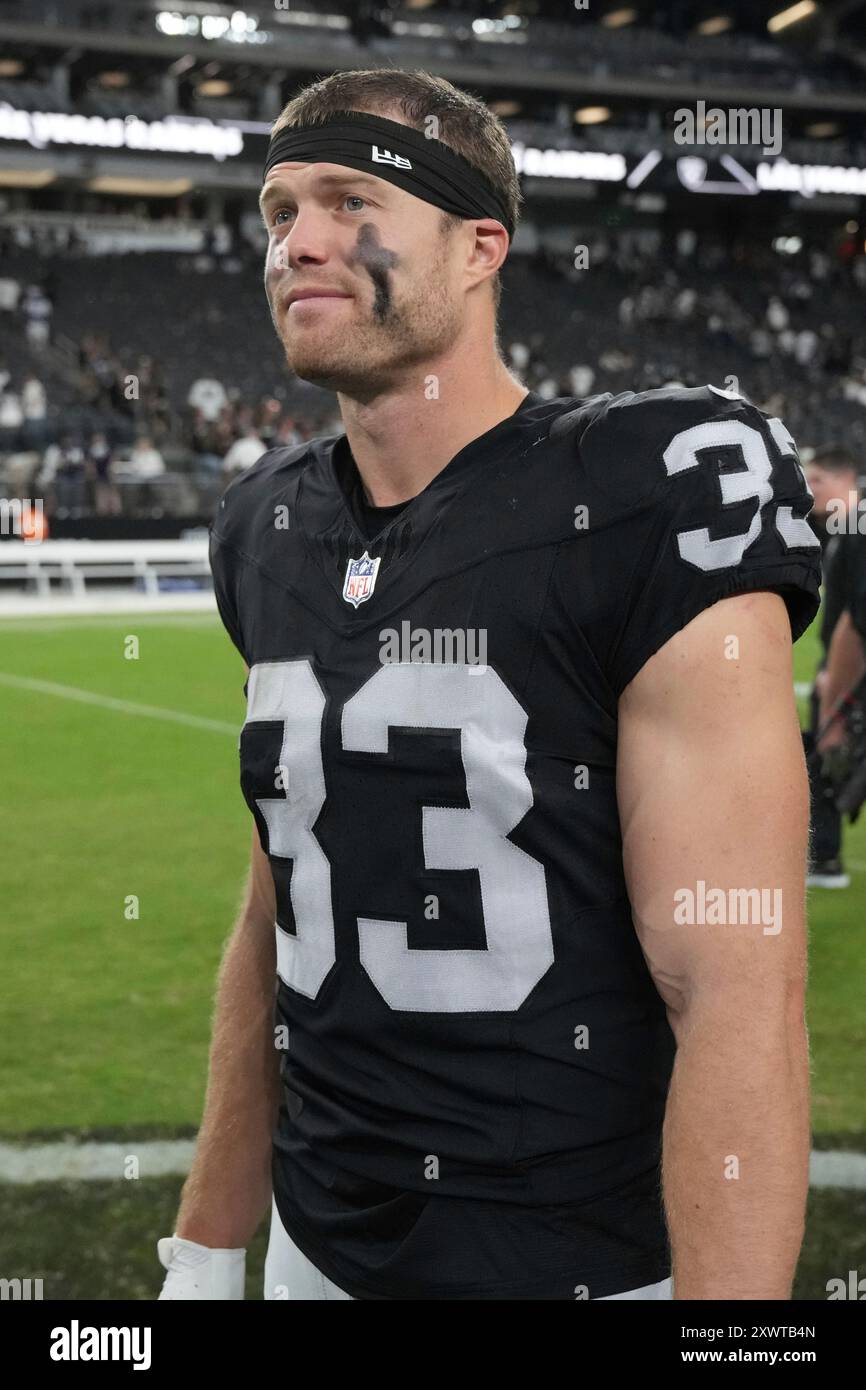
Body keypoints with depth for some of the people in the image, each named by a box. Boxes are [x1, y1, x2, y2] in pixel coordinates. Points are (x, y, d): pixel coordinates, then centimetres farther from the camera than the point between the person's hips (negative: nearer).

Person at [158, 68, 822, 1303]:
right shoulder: (272, 532, 3)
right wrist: (206, 1252, 12)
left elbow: (738, 993, -22)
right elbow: (278, 914, 11)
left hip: (590, 1262, -5)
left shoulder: (655, 498, -18)